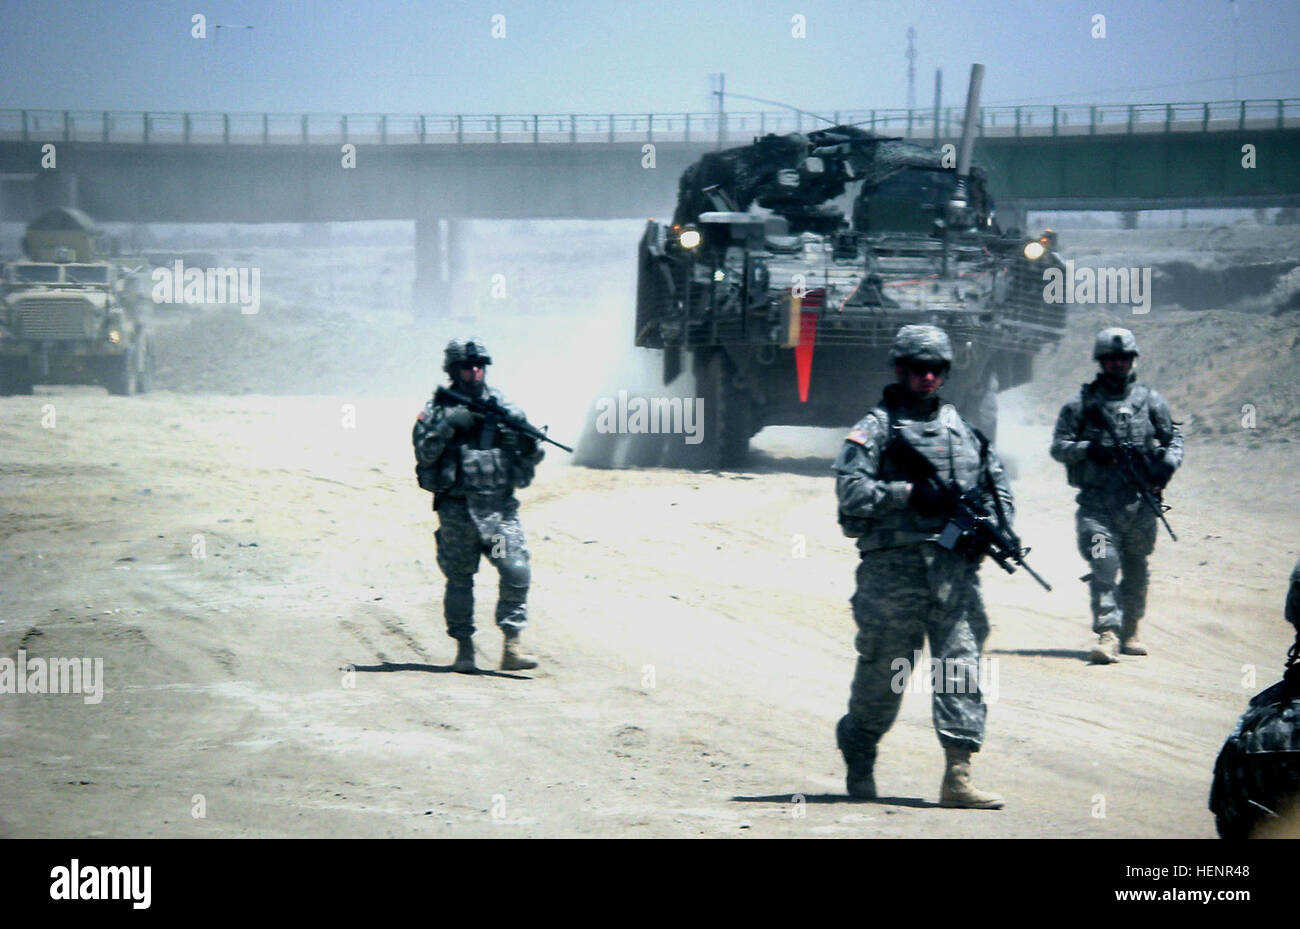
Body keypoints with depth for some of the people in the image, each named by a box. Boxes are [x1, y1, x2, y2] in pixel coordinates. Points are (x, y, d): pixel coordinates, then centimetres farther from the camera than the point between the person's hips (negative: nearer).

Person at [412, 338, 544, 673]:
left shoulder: (503, 407, 10)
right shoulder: (438, 408, 3)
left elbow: (530, 459, 13)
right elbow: (424, 452, -8)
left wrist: (529, 445, -10)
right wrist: (448, 425, -19)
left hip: (500, 507, 1)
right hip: (457, 509, -1)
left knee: (516, 571, -13)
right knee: (459, 580, 4)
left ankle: (512, 646, -8)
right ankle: (464, 649, 17)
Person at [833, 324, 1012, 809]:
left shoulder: (961, 427, 19)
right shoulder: (877, 427, 1)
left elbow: (996, 482, 24)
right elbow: (850, 490, -10)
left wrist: (994, 526, 5)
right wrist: (908, 494, -19)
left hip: (955, 567, 4)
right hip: (894, 568, -4)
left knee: (961, 668, -6)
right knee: (883, 671, 3)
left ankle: (958, 776, -11)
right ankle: (859, 766, 24)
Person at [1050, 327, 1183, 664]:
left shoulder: (1150, 401, 9)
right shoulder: (1082, 404, 5)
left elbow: (1174, 438, 16)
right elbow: (1058, 447, 4)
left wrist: (1168, 464, -5)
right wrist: (1087, 450, -15)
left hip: (1139, 503, 2)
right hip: (1096, 502, -2)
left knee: (1135, 570, 10)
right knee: (1103, 564, -16)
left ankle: (1129, 631, 25)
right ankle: (1107, 633, -22)